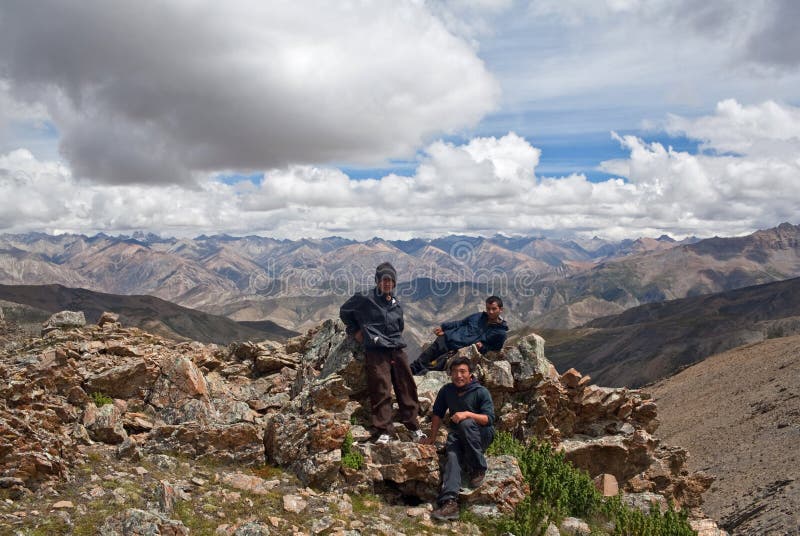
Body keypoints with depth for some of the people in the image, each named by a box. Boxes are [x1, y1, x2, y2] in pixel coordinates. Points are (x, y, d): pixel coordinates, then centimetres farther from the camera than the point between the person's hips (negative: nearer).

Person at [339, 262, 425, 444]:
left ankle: (414, 427, 16)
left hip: (397, 350, 5)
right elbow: (344, 311, 13)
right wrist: (355, 331, 8)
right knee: (381, 391, -9)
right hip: (376, 352, -5)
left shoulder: (396, 304, 17)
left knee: (407, 388, 6)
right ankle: (384, 430, -1)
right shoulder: (365, 299, 0)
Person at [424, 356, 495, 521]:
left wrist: (467, 414, -31)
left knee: (466, 424, -36)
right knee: (451, 455, -29)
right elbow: (437, 414, 12)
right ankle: (449, 502, -46)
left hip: (482, 435, -3)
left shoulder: (481, 392, -10)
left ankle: (478, 469, -21)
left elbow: (489, 419, -18)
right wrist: (432, 438, 11)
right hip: (458, 435, 3)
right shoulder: (446, 391, 3)